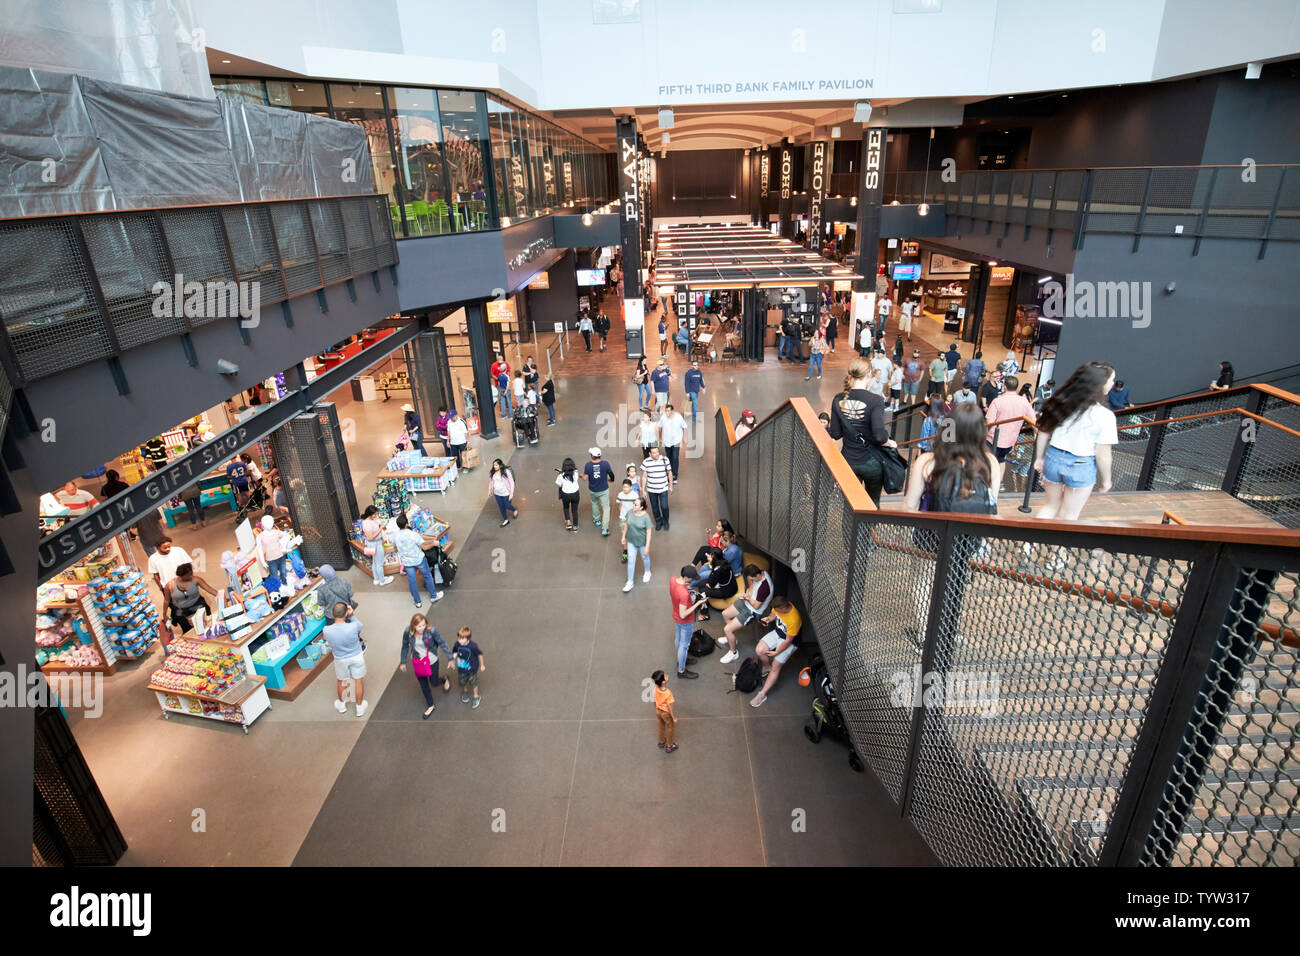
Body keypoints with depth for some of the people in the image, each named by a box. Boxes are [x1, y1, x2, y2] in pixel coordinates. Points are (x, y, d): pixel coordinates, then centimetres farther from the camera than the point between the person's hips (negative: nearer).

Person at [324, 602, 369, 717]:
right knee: (359, 682, 20)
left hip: (340, 660, 1)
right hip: (357, 657, -1)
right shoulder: (354, 627, -33)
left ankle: (341, 705, 51)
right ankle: (360, 708, 38)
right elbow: (360, 625, -8)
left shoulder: (326, 631, -29)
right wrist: (351, 616, -13)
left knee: (341, 682, 28)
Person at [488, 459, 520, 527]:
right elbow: (491, 481, 12)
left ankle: (515, 510, 41)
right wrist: (489, 490, 11)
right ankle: (506, 520, 33)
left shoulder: (506, 472, -19)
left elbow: (511, 482, -15)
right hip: (497, 494, 5)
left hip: (506, 493, -5)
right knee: (501, 507, 15)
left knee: (507, 506, 8)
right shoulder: (493, 473, -5)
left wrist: (511, 493, -17)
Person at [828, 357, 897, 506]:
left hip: (848, 461, 3)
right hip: (871, 463, -3)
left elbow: (835, 434, -3)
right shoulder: (875, 401, -18)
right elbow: (879, 436, -23)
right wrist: (890, 443, -5)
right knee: (873, 504, 20)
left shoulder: (838, 401, -6)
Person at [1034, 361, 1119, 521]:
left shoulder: (1061, 404, -4)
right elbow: (1102, 455, -13)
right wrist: (1106, 479, 1)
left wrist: (1039, 457, 17)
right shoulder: (1104, 415, -17)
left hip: (1054, 459, 4)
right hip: (1081, 466, -4)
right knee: (1069, 516, 15)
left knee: (1050, 506, 25)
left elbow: (1043, 432, 4)